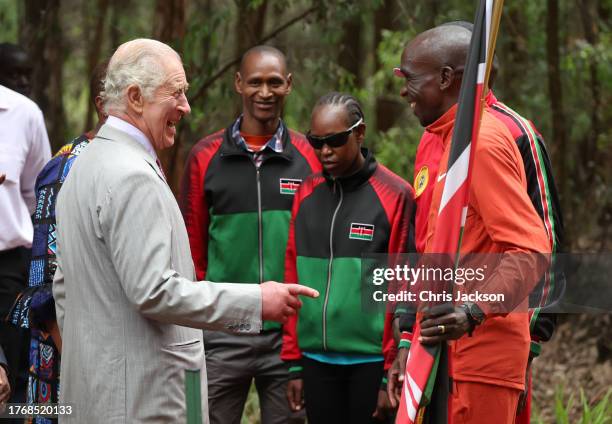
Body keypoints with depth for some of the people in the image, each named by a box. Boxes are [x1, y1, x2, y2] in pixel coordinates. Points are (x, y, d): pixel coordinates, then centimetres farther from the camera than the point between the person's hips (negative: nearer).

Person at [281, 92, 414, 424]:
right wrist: (294, 364, 9)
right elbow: (293, 281, 11)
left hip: (371, 362, -4)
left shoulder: (395, 196, -6)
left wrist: (391, 374, -9)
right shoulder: (306, 195, 9)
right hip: (316, 361, 4)